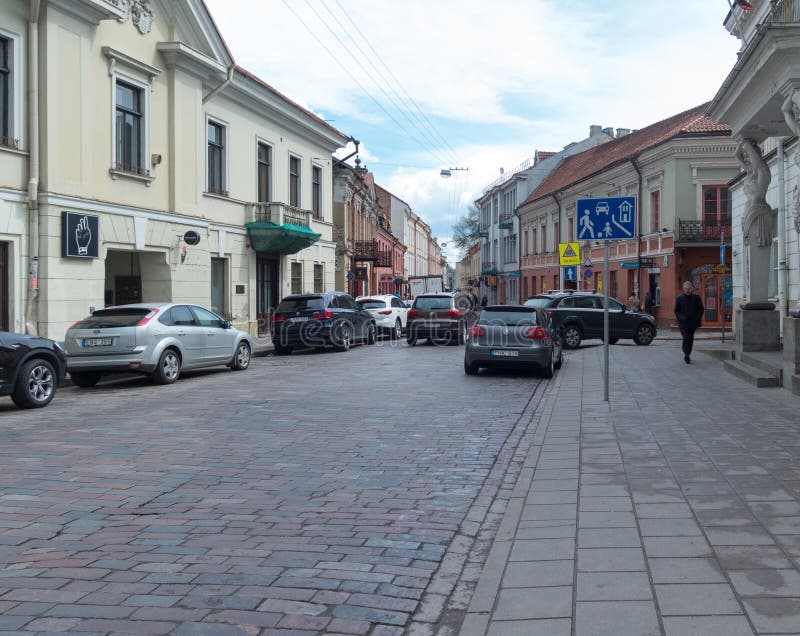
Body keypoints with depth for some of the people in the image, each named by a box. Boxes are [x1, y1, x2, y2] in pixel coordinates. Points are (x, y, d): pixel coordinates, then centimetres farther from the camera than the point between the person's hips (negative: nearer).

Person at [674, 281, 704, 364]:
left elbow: (701, 309, 8)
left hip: (693, 323, 2)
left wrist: (697, 318, -5)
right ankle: (687, 355, -17)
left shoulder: (696, 297, 5)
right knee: (686, 338, -13)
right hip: (683, 323, -2)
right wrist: (681, 318, -8)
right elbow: (676, 311, 8)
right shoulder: (679, 298, 4)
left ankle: (687, 355, 19)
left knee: (690, 339, 9)